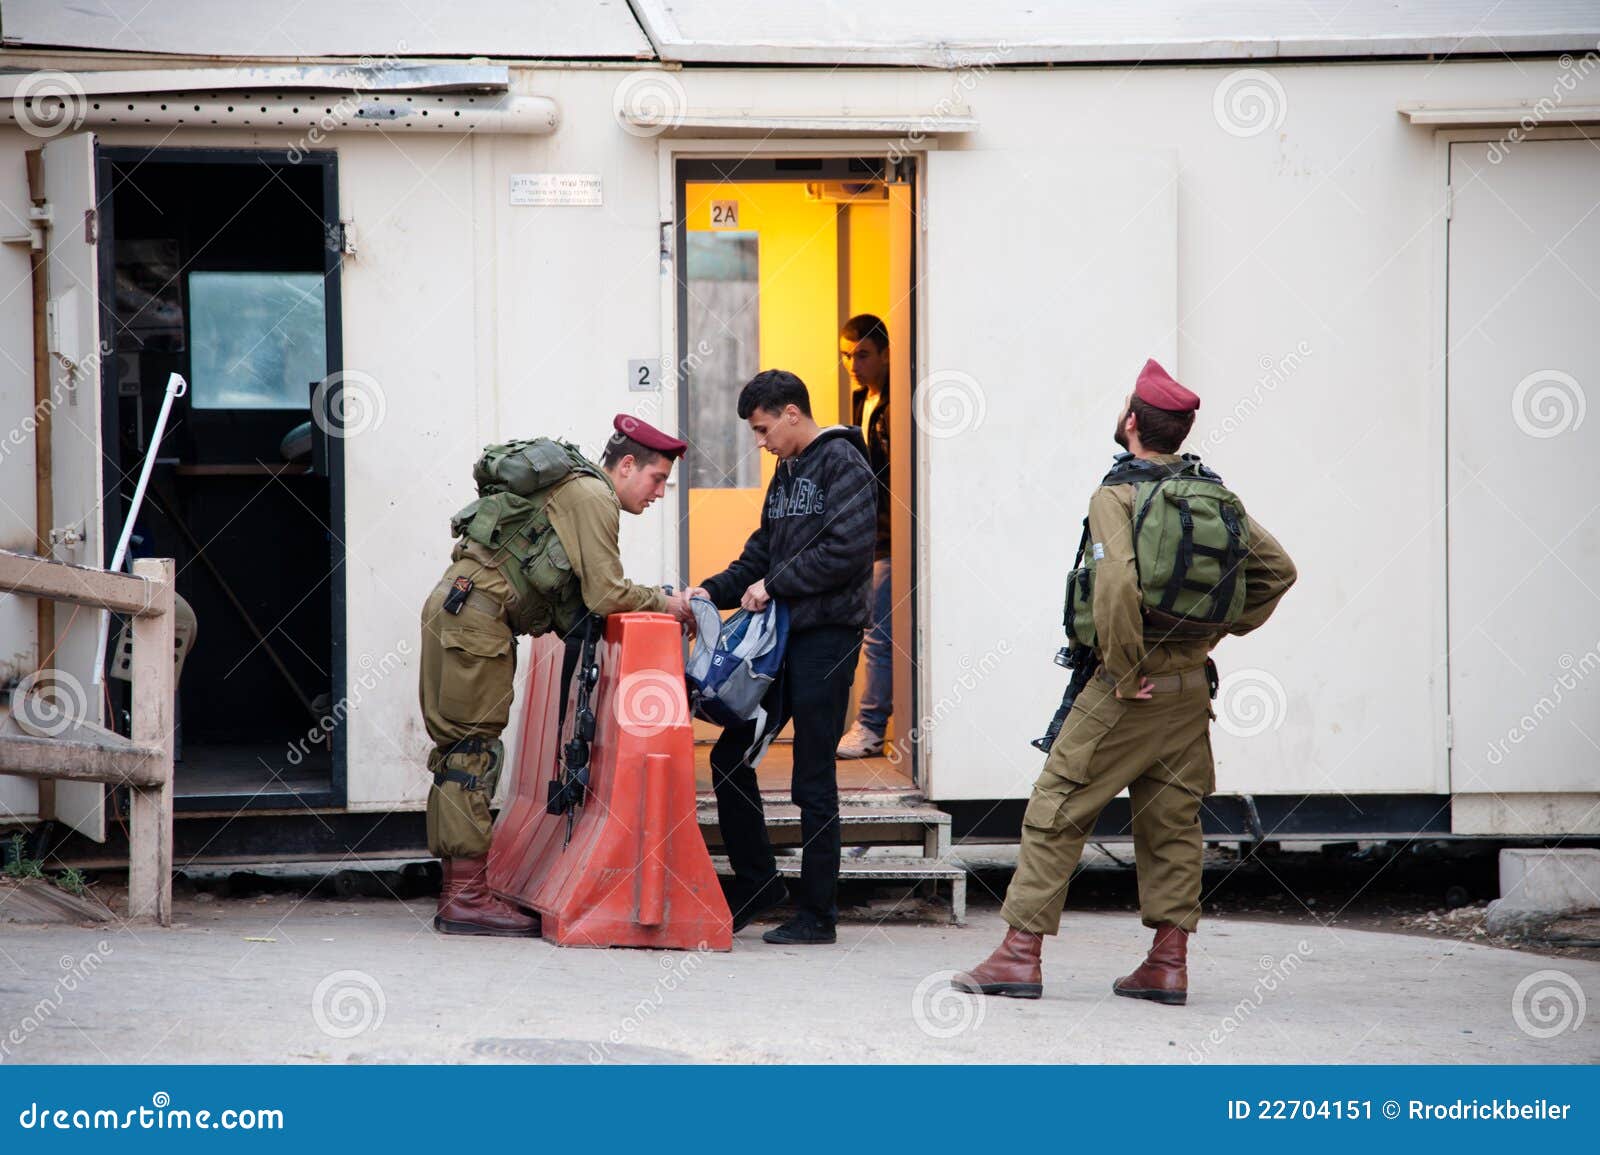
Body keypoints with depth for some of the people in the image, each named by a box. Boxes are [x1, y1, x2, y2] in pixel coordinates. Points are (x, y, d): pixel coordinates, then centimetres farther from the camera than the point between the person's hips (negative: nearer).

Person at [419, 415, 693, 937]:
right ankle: (470, 898, -9)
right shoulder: (591, 496, -7)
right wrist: (665, 604, 2)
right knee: (473, 750, -9)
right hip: (477, 614, -10)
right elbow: (607, 596, -13)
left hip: (453, 608, 10)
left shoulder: (575, 490, 23)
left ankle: (456, 894, 12)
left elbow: (579, 603, 20)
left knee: (459, 751, 10)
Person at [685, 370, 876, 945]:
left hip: (827, 638, -9)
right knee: (731, 757, 9)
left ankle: (817, 913, 4)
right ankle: (755, 882, 21)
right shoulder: (786, 473, 18)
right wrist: (713, 591, 5)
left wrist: (774, 585, -14)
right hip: (780, 638, 9)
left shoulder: (842, 464, -9)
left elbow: (846, 552, -20)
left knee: (813, 779, -4)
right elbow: (762, 554, 21)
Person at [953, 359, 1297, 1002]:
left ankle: (1021, 954, 0)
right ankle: (1168, 963, 10)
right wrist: (1217, 630, 13)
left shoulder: (1116, 496, -13)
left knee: (1057, 811, 1)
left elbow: (1117, 585, -28)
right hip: (1191, 685, 6)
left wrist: (1125, 669, -18)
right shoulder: (1214, 494, 7)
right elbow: (1277, 569, 10)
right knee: (1172, 820, 11)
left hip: (1130, 689, -6)